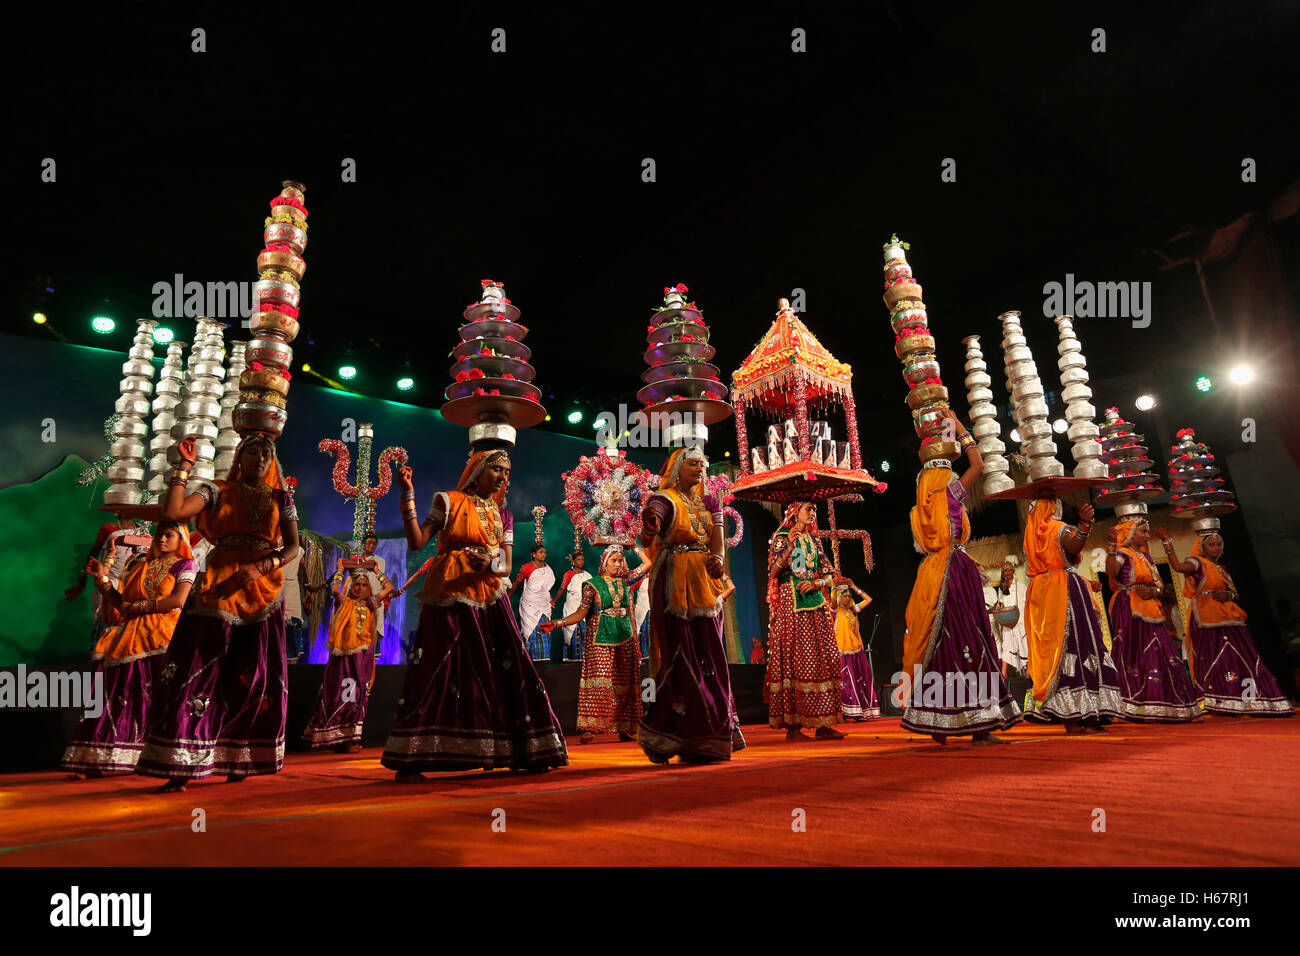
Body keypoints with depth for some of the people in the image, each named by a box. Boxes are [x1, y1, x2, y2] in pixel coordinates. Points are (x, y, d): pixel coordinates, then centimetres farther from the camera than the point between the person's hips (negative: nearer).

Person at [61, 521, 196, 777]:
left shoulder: (184, 565, 7)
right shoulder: (139, 566, 22)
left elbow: (179, 600, -8)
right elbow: (120, 602, 17)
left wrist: (137, 606, -5)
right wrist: (103, 579, 6)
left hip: (161, 640, -5)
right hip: (130, 637, 5)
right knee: (119, 697, -2)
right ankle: (97, 761, -1)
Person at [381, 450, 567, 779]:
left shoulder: (503, 516, 17)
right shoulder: (449, 501, 4)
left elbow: (507, 566, 10)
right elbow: (416, 542, -6)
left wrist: (489, 565, -13)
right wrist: (408, 496, -13)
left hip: (490, 599, 5)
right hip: (449, 597, -4)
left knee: (508, 670, -2)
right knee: (438, 673, -7)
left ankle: (523, 751, 8)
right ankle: (409, 762, 1)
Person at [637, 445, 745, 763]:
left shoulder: (708, 502, 15)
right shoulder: (665, 499, -4)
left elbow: (718, 541, 4)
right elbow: (649, 536, -22)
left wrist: (717, 559, -18)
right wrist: (649, 529, -46)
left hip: (705, 582, 7)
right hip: (675, 583, -6)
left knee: (709, 656, 8)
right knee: (683, 657, -7)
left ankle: (706, 737, 18)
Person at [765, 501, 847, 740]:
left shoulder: (814, 541, 19)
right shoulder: (782, 537, 3)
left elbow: (828, 576, 15)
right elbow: (773, 572, -8)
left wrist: (816, 583, -5)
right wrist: (788, 548, -20)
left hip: (816, 605, 6)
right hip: (791, 605, -6)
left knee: (824, 660, 0)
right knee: (794, 660, -10)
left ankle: (823, 724, 3)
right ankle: (792, 725, -8)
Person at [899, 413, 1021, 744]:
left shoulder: (921, 510, 14)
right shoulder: (947, 495, -3)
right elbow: (978, 465, 4)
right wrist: (960, 428, 15)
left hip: (931, 576, 7)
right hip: (956, 572, -7)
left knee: (937, 642, 8)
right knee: (967, 642, -8)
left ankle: (936, 722, 11)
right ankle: (979, 726, -8)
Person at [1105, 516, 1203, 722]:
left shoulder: (1146, 557, 21)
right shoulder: (1123, 554, -3)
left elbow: (1160, 585, 19)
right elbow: (1111, 573, -25)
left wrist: (1153, 591, -4)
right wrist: (1111, 545, -34)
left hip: (1149, 612, 9)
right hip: (1129, 612, -9)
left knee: (1159, 655, 6)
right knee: (1134, 656, -12)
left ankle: (1154, 709, 11)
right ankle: (1135, 709, -11)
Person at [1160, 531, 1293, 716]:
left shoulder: (1222, 569, 20)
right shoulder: (1198, 563, -2)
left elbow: (1235, 593, 20)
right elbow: (1178, 566, -23)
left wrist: (1228, 595, -4)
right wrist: (1167, 542, -27)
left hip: (1227, 618, 7)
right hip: (1207, 619, -7)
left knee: (1238, 657, 6)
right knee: (1213, 658, -10)